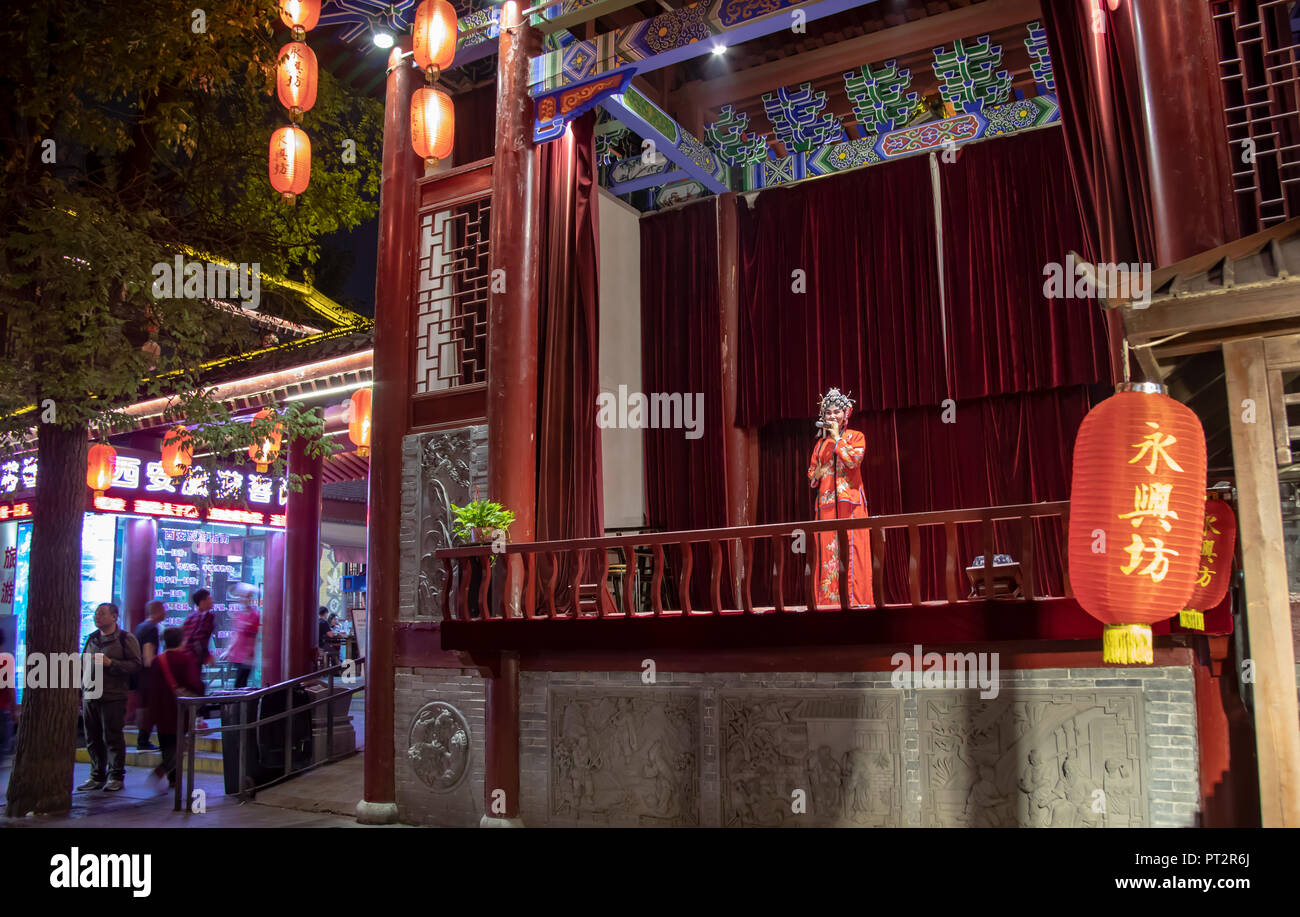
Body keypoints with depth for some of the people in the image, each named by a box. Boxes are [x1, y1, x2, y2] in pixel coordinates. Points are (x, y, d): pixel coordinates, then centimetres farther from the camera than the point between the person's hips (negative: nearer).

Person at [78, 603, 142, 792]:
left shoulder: (125, 639, -2)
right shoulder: (91, 639, 17)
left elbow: (136, 665, -9)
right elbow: (83, 663, 29)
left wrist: (110, 663, -18)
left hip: (113, 698, -6)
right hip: (90, 696, 6)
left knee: (112, 738, -4)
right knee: (92, 739, 8)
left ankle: (116, 777, 5)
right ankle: (97, 776, 18)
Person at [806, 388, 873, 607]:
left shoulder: (856, 437, 7)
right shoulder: (821, 443, 19)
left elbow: (853, 460, -12)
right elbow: (811, 473, 22)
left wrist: (837, 437, -5)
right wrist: (816, 474, -1)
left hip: (849, 501, -4)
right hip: (826, 504, 4)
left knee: (852, 549, -9)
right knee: (827, 550, -2)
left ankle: (855, 599, -9)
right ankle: (829, 600, 0)